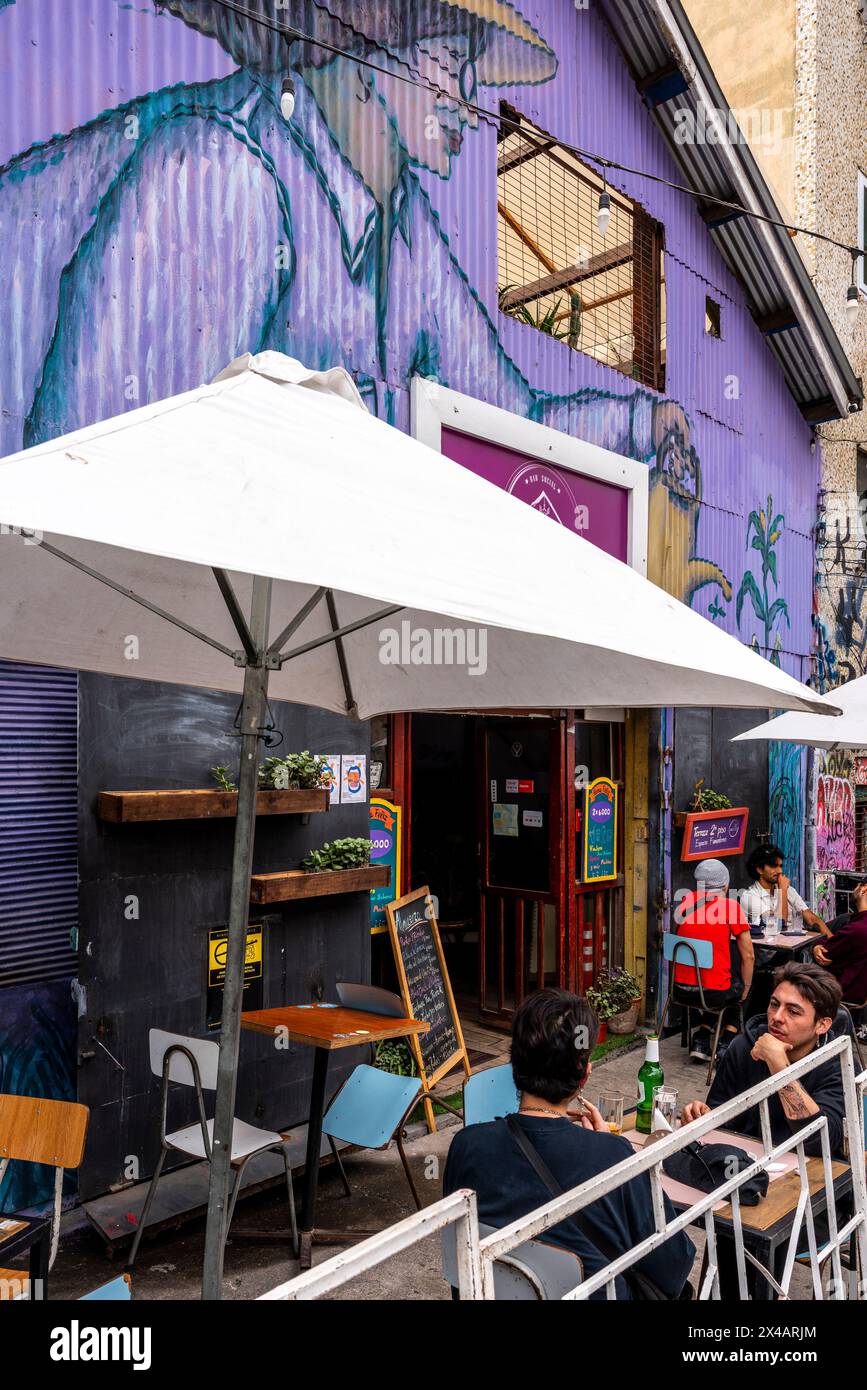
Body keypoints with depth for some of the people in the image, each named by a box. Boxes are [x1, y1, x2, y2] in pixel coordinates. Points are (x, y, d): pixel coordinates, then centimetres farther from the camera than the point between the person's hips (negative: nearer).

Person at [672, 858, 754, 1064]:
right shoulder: (730, 906, -8)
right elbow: (748, 956, -3)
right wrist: (745, 990, 12)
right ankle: (727, 1044, 19)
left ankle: (701, 1041, 23)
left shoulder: (686, 903, 4)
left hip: (681, 990, 4)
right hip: (714, 992, -4)